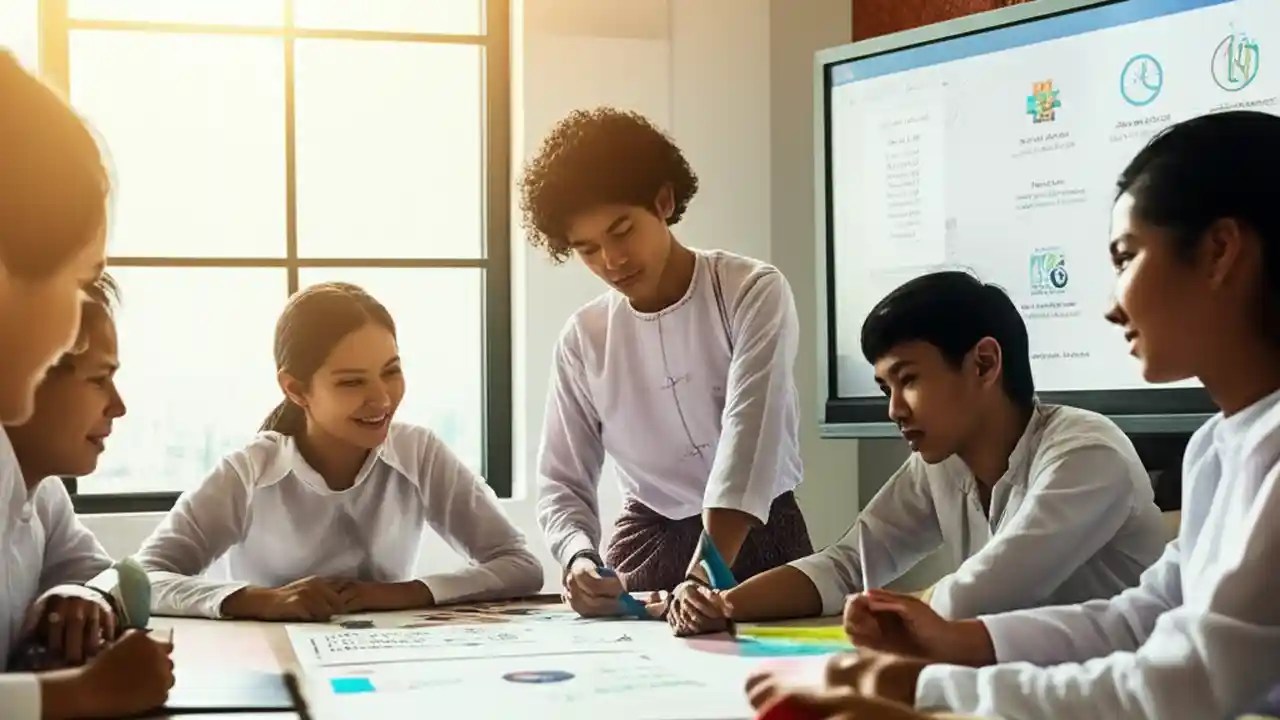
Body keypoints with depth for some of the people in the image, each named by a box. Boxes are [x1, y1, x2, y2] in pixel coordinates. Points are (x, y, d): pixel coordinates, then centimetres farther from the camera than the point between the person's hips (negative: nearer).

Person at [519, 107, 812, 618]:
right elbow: (562, 482, 1)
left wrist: (704, 576, -36)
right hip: (647, 542, 3)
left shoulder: (753, 293, -11)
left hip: (755, 539, -2)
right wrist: (580, 557, -22)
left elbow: (749, 435, -23)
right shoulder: (583, 338, 0)